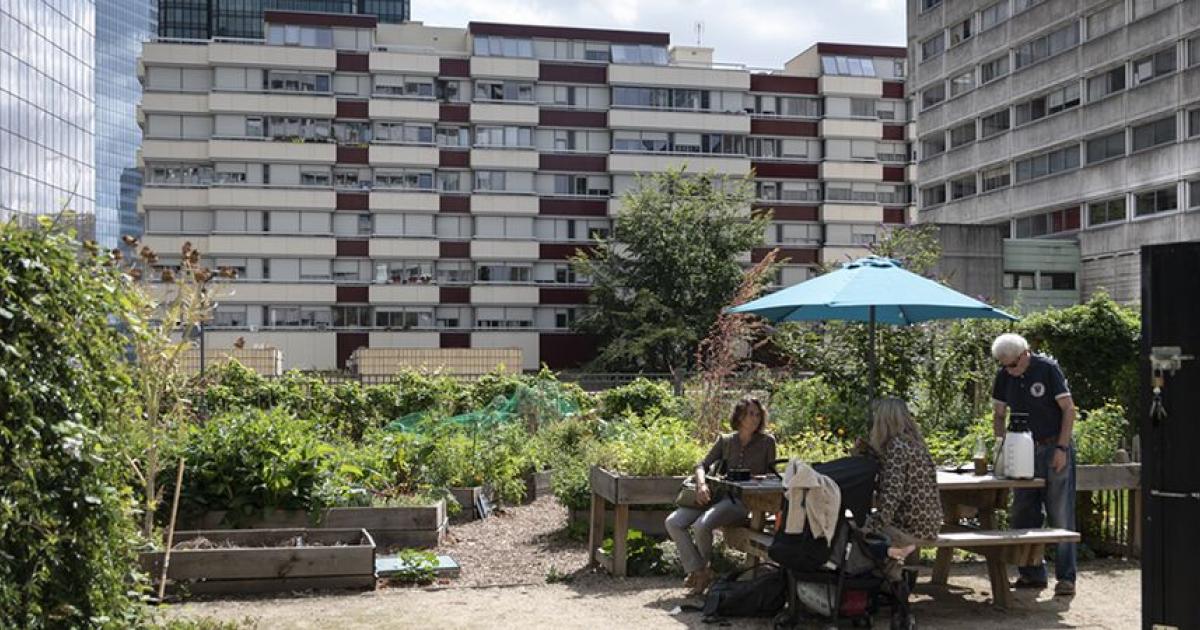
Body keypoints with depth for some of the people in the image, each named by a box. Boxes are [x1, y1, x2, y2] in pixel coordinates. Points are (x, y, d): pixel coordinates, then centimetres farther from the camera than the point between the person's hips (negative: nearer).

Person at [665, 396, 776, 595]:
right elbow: (702, 465, 8)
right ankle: (697, 571, -9)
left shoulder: (767, 441, 9)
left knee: (702, 525, -31)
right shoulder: (725, 441, 15)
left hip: (742, 499, -4)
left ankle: (704, 567, -2)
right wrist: (701, 484, -15)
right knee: (673, 522, -16)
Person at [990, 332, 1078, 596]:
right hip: (1024, 451, 6)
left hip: (1055, 448, -6)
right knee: (1023, 515, 7)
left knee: (1060, 517, -4)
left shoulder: (1047, 368, -11)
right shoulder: (1004, 376, 4)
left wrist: (1062, 448, -15)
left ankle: (1066, 577, 1)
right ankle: (1033, 573, 17)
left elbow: (1069, 409, -10)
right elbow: (998, 415, 12)